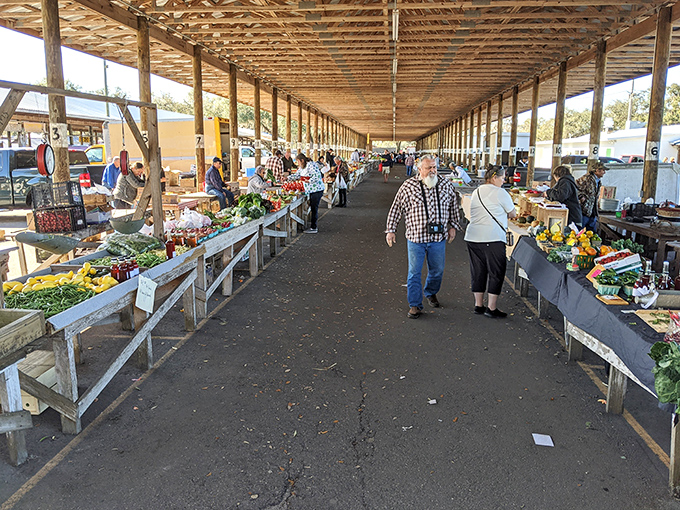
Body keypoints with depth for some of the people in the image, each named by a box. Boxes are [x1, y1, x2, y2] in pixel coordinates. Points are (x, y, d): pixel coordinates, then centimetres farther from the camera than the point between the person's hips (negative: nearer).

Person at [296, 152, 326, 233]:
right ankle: (313, 226, 18)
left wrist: (309, 181, -20)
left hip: (317, 189, -10)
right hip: (311, 190, 10)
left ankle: (313, 228, -4)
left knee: (314, 208, -8)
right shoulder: (302, 167, 15)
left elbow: (317, 175, -23)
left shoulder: (311, 165, -15)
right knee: (312, 208, 11)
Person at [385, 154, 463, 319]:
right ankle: (415, 305, 11)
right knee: (414, 272, 0)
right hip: (415, 237, -2)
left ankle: (431, 293, 43)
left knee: (437, 270, 15)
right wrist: (390, 230, -1)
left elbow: (454, 206, 17)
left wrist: (453, 226, 14)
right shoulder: (408, 186, -4)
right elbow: (396, 208, 0)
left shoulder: (446, 185, 3)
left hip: (438, 237, 3)